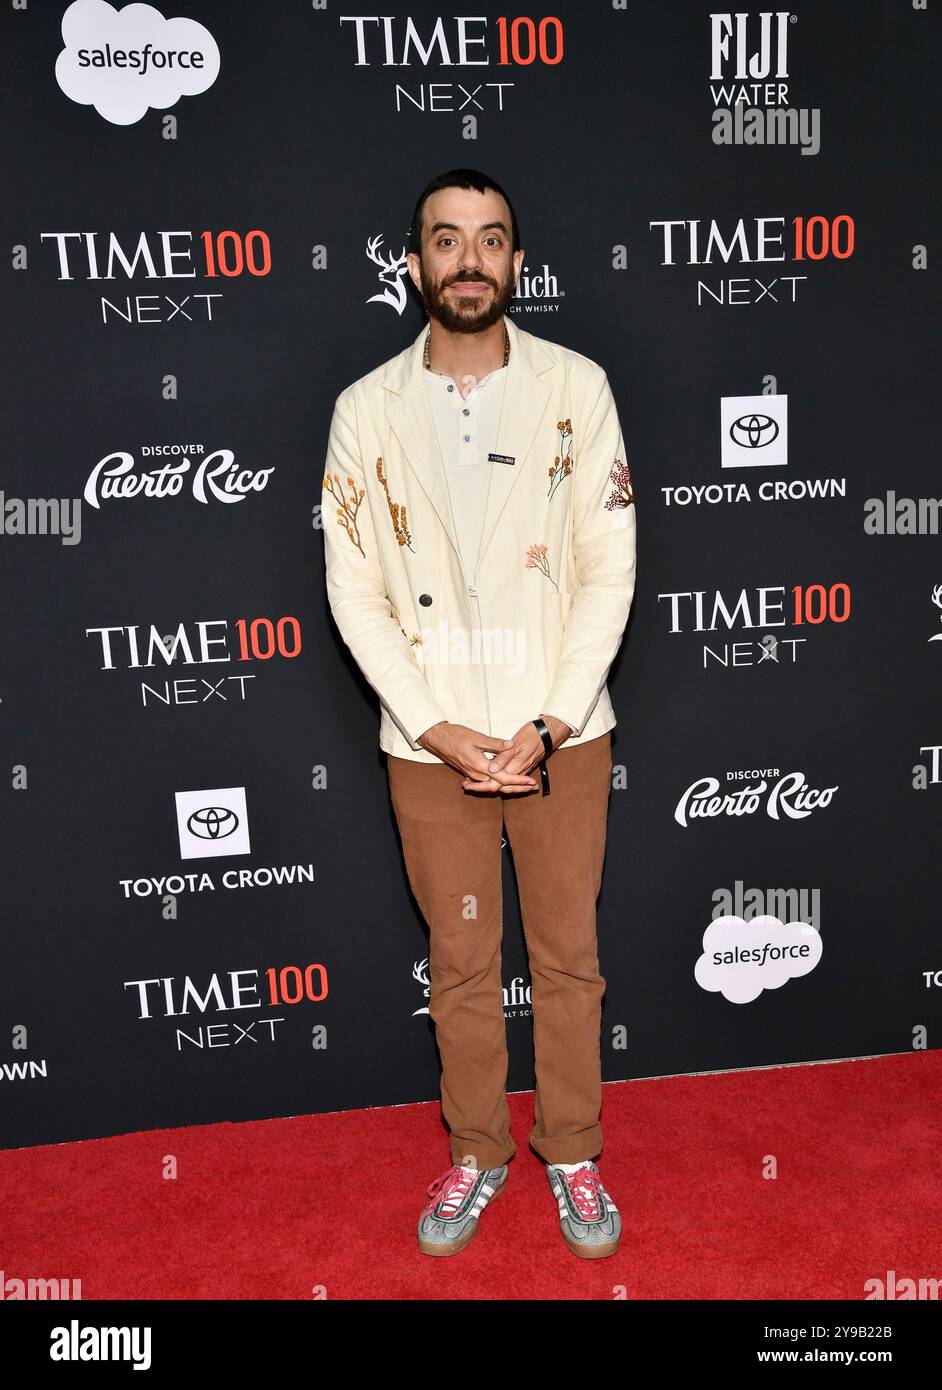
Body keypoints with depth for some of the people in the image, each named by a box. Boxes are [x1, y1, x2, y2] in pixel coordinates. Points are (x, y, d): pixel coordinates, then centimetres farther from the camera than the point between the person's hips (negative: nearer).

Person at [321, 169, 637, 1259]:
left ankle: (572, 1153, 35)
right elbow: (353, 589, -2)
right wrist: (434, 727, -11)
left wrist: (548, 724, -13)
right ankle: (475, 1153, 36)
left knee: (567, 955, 13)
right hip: (430, 742, 1)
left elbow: (608, 569, -6)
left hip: (561, 733, 0)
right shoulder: (365, 409, -1)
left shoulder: (576, 387, -3)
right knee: (460, 961, 15)